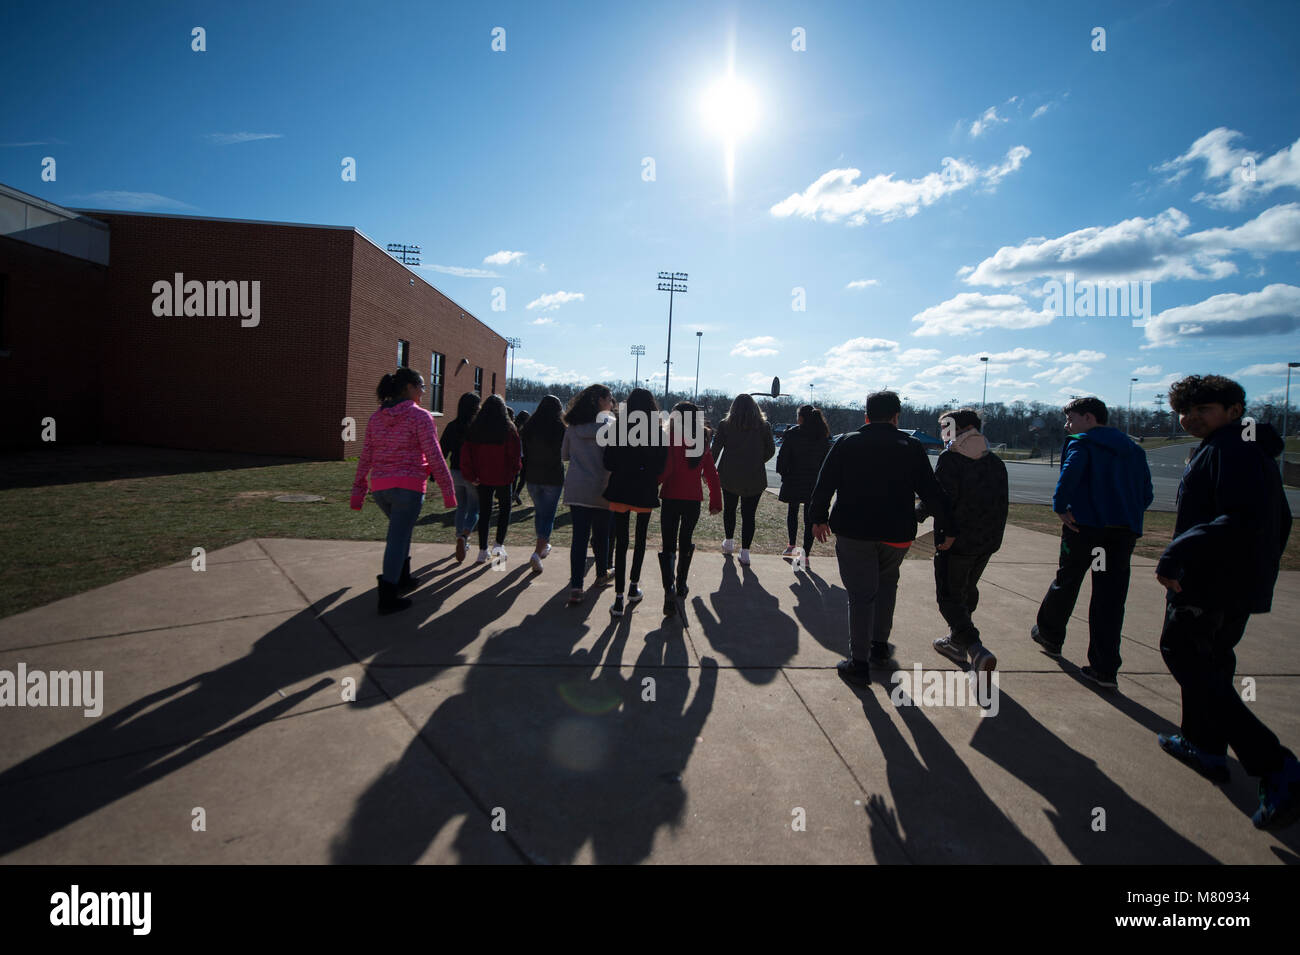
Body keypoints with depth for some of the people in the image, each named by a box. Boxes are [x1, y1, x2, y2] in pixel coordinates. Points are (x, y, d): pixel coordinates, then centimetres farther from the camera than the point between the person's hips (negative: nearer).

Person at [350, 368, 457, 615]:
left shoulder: (376, 417, 11)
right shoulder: (419, 416, -8)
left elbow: (365, 458, 10)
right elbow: (435, 457, -11)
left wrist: (358, 491, 14)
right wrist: (448, 491, -6)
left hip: (379, 486, 7)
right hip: (408, 486, -6)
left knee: (401, 530, 26)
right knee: (398, 538, -2)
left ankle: (402, 579, 35)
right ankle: (387, 598, 1)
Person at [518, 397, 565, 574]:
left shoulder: (528, 428, -1)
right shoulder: (560, 429, -10)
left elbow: (522, 454, 3)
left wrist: (520, 480, 9)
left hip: (532, 477, 4)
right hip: (553, 478, -3)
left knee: (539, 512, 21)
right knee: (548, 515, 1)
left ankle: (543, 545, 37)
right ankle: (538, 552, -15)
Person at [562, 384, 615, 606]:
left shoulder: (573, 426, 6)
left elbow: (564, 455, 16)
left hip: (576, 489, 3)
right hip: (600, 490, -3)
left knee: (579, 536, -1)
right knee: (601, 534, 15)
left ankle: (575, 587, -9)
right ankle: (602, 575, 32)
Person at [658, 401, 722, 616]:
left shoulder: (672, 437, -8)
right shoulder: (703, 442, 6)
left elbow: (665, 469, -16)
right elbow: (711, 474, 7)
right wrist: (715, 500, 13)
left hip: (671, 497, -4)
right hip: (693, 498, 4)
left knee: (669, 545, -3)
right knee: (685, 542, 20)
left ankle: (669, 591, -18)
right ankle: (681, 585, 32)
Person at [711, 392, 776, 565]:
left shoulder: (725, 425, -2)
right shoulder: (764, 426, 0)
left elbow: (715, 449, -5)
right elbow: (771, 450, 4)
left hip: (729, 475, 0)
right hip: (755, 477, 0)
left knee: (729, 508, 20)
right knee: (749, 514, 3)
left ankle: (729, 542, 29)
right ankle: (745, 551, -1)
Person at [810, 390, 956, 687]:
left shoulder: (846, 443, 0)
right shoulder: (910, 446, 0)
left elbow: (824, 484, 0)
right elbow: (931, 491, -1)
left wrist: (819, 518, 11)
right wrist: (948, 529, 7)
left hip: (853, 530, -1)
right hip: (896, 532, 1)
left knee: (860, 594, 3)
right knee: (886, 582, 24)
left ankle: (859, 664, 4)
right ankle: (879, 646, 30)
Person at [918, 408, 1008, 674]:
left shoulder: (951, 458, -13)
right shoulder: (995, 462, 10)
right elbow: (1002, 504, 13)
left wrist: (916, 515, -5)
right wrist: (995, 537, 21)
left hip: (956, 541, -7)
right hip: (987, 542, 7)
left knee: (949, 596, -1)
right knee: (967, 590, 23)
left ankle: (975, 648, -18)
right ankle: (957, 641, 36)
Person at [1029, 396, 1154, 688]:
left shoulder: (1081, 443, -3)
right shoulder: (1133, 449, 19)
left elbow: (1070, 473, -24)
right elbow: (1146, 495, 15)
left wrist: (1061, 508, -16)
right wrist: (1127, 514, 18)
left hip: (1086, 525, -5)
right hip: (1125, 531, 5)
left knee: (1066, 582, 15)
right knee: (1110, 598, 6)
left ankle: (1049, 634, 34)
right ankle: (1105, 669, 7)